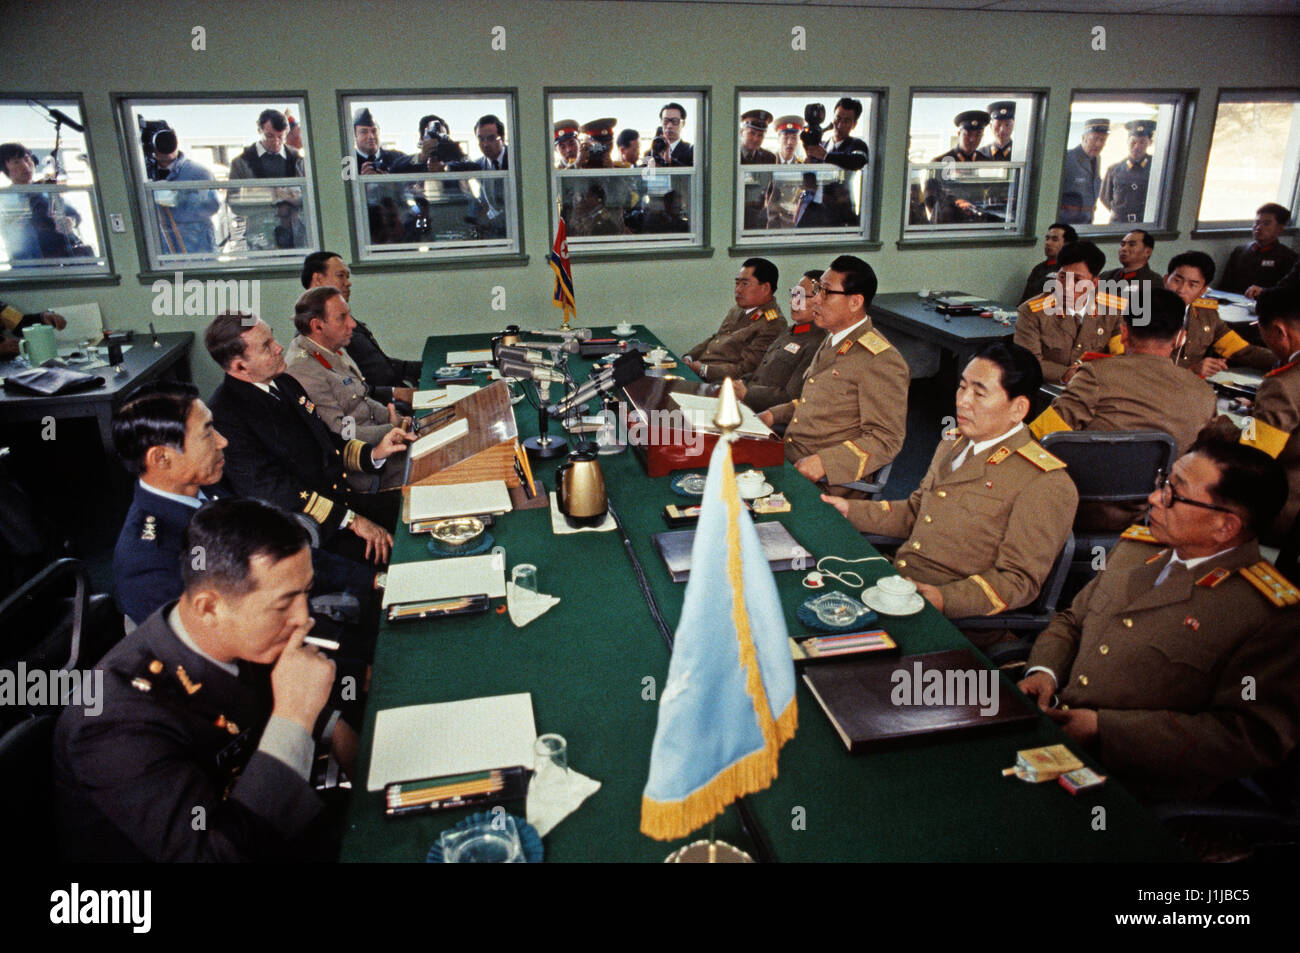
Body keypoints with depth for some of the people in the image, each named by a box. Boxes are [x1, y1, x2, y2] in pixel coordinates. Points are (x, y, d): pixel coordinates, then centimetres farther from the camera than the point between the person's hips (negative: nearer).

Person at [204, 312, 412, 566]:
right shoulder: (227, 415, -16)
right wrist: (352, 520, -22)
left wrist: (373, 453, 1)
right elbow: (271, 489, -21)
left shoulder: (285, 383, 12)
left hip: (339, 498, 9)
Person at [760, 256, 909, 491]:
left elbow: (886, 440, -16)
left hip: (832, 481, -9)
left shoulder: (881, 361, -13)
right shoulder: (833, 340, 16)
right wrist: (773, 415, 15)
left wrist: (824, 462, -26)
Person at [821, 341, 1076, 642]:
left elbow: (1020, 579, -14)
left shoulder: (1046, 484, -11)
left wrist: (945, 599, -28)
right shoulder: (952, 443, 16)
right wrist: (851, 510, 12)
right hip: (895, 585, 8)